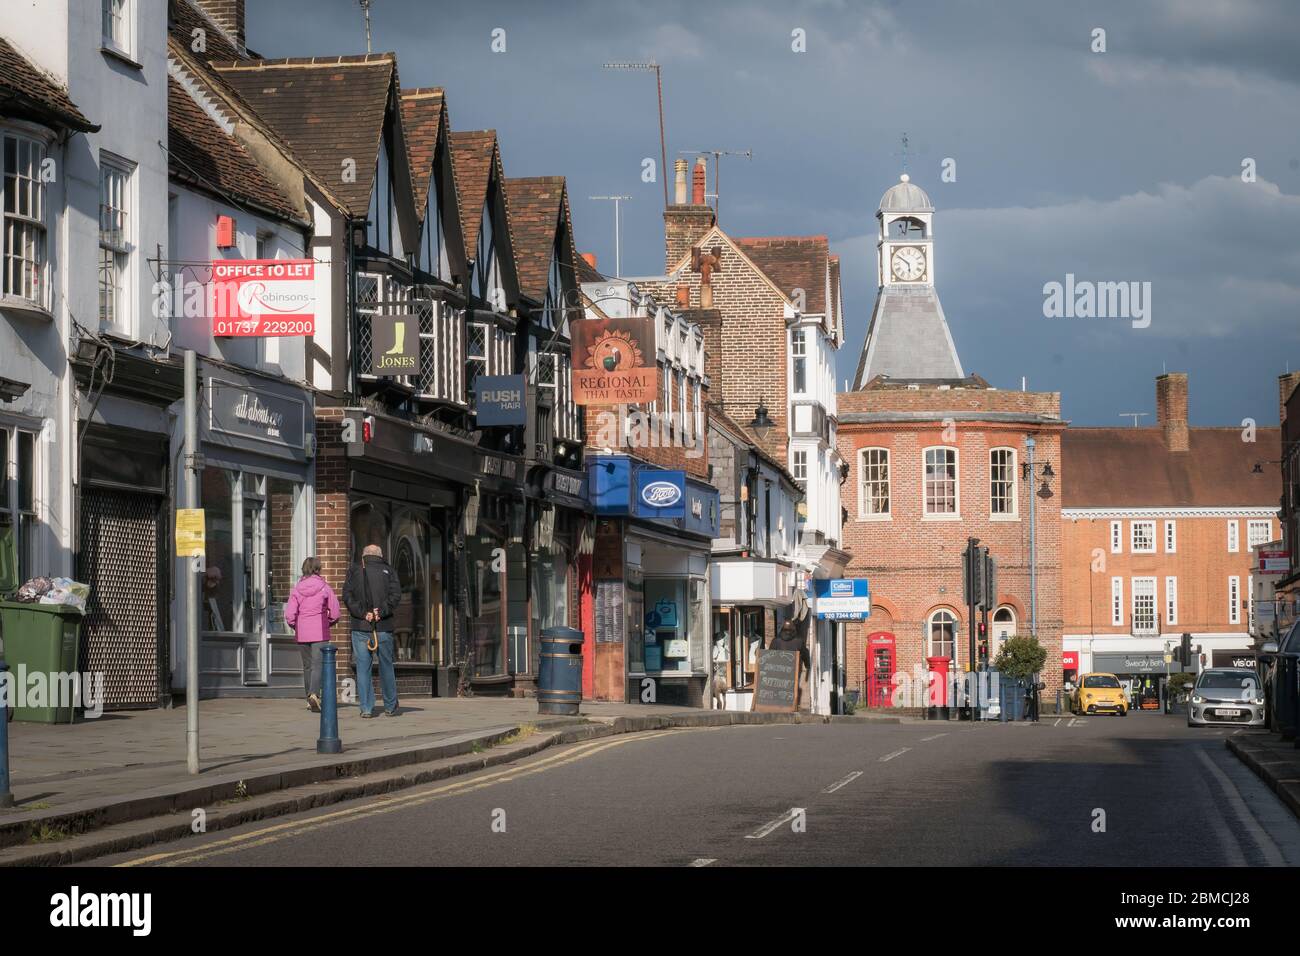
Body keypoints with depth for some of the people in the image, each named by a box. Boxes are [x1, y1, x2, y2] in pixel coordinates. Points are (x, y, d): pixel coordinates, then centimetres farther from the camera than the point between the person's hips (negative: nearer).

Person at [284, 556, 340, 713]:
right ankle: (314, 694, -28)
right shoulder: (325, 588, -4)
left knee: (307, 666, 15)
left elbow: (289, 615, -4)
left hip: (302, 634, 3)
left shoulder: (296, 589, 0)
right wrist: (328, 622, 18)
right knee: (318, 665, -7)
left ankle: (310, 698, 23)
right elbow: (335, 612, -1)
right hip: (320, 633, -3)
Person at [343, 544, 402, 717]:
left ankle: (366, 708, -2)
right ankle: (390, 707, 17)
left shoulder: (354, 570, 9)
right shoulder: (388, 571, 8)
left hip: (360, 626, 0)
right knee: (386, 666, 10)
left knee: (363, 668, 2)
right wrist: (381, 612, -11)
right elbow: (396, 595, -6)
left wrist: (363, 613, -10)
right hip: (383, 627, 0)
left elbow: (347, 595, -4)